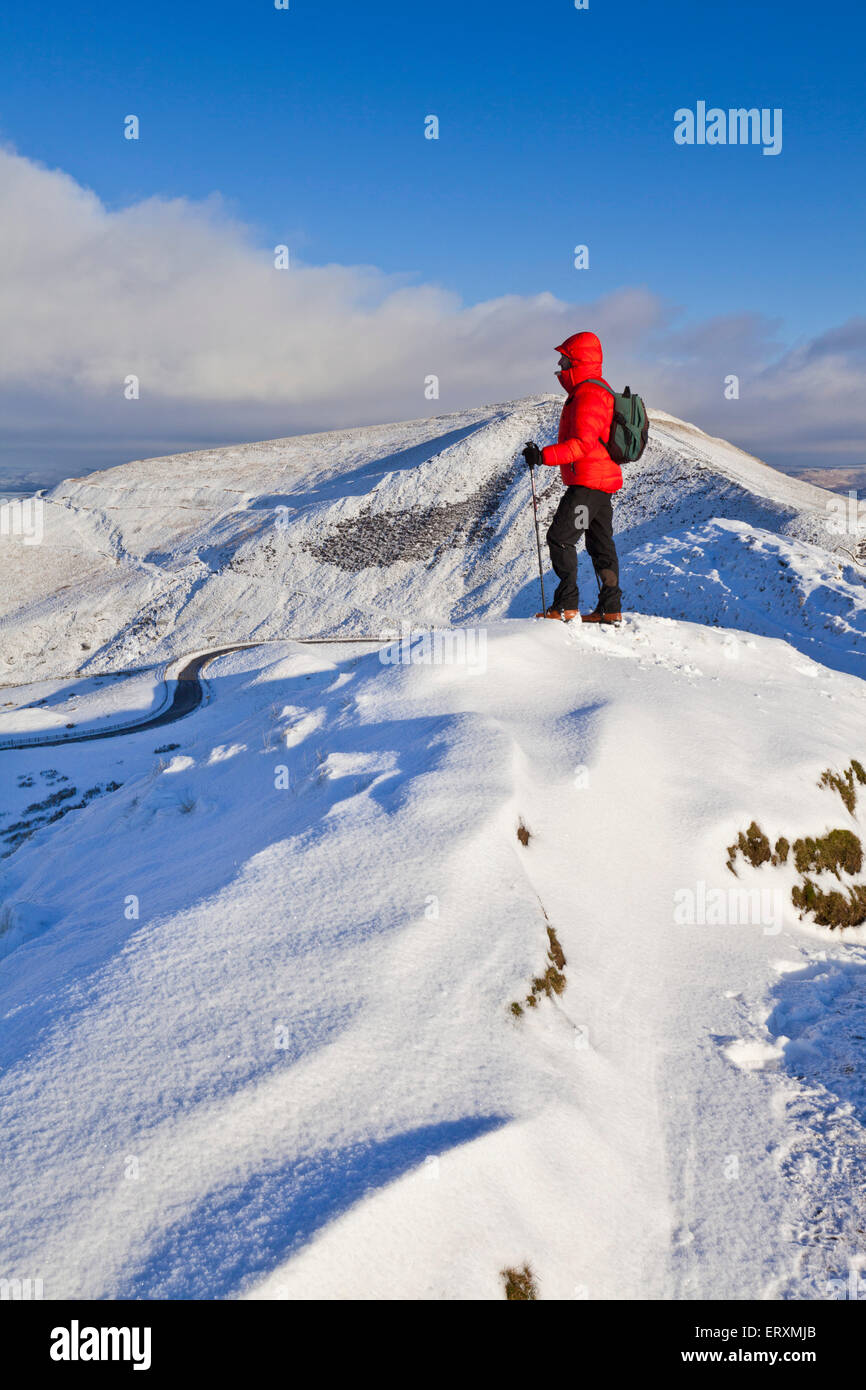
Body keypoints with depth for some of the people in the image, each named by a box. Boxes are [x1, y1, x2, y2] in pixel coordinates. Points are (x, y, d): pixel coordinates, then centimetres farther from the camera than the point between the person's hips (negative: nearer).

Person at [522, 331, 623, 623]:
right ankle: (611, 608, 16)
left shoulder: (588, 395, -16)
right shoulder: (600, 390, 18)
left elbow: (583, 443, -28)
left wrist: (544, 456, -33)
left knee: (560, 538, -9)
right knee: (600, 543, 12)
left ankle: (567, 606, -11)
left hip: (588, 482, -11)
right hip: (605, 480, 11)